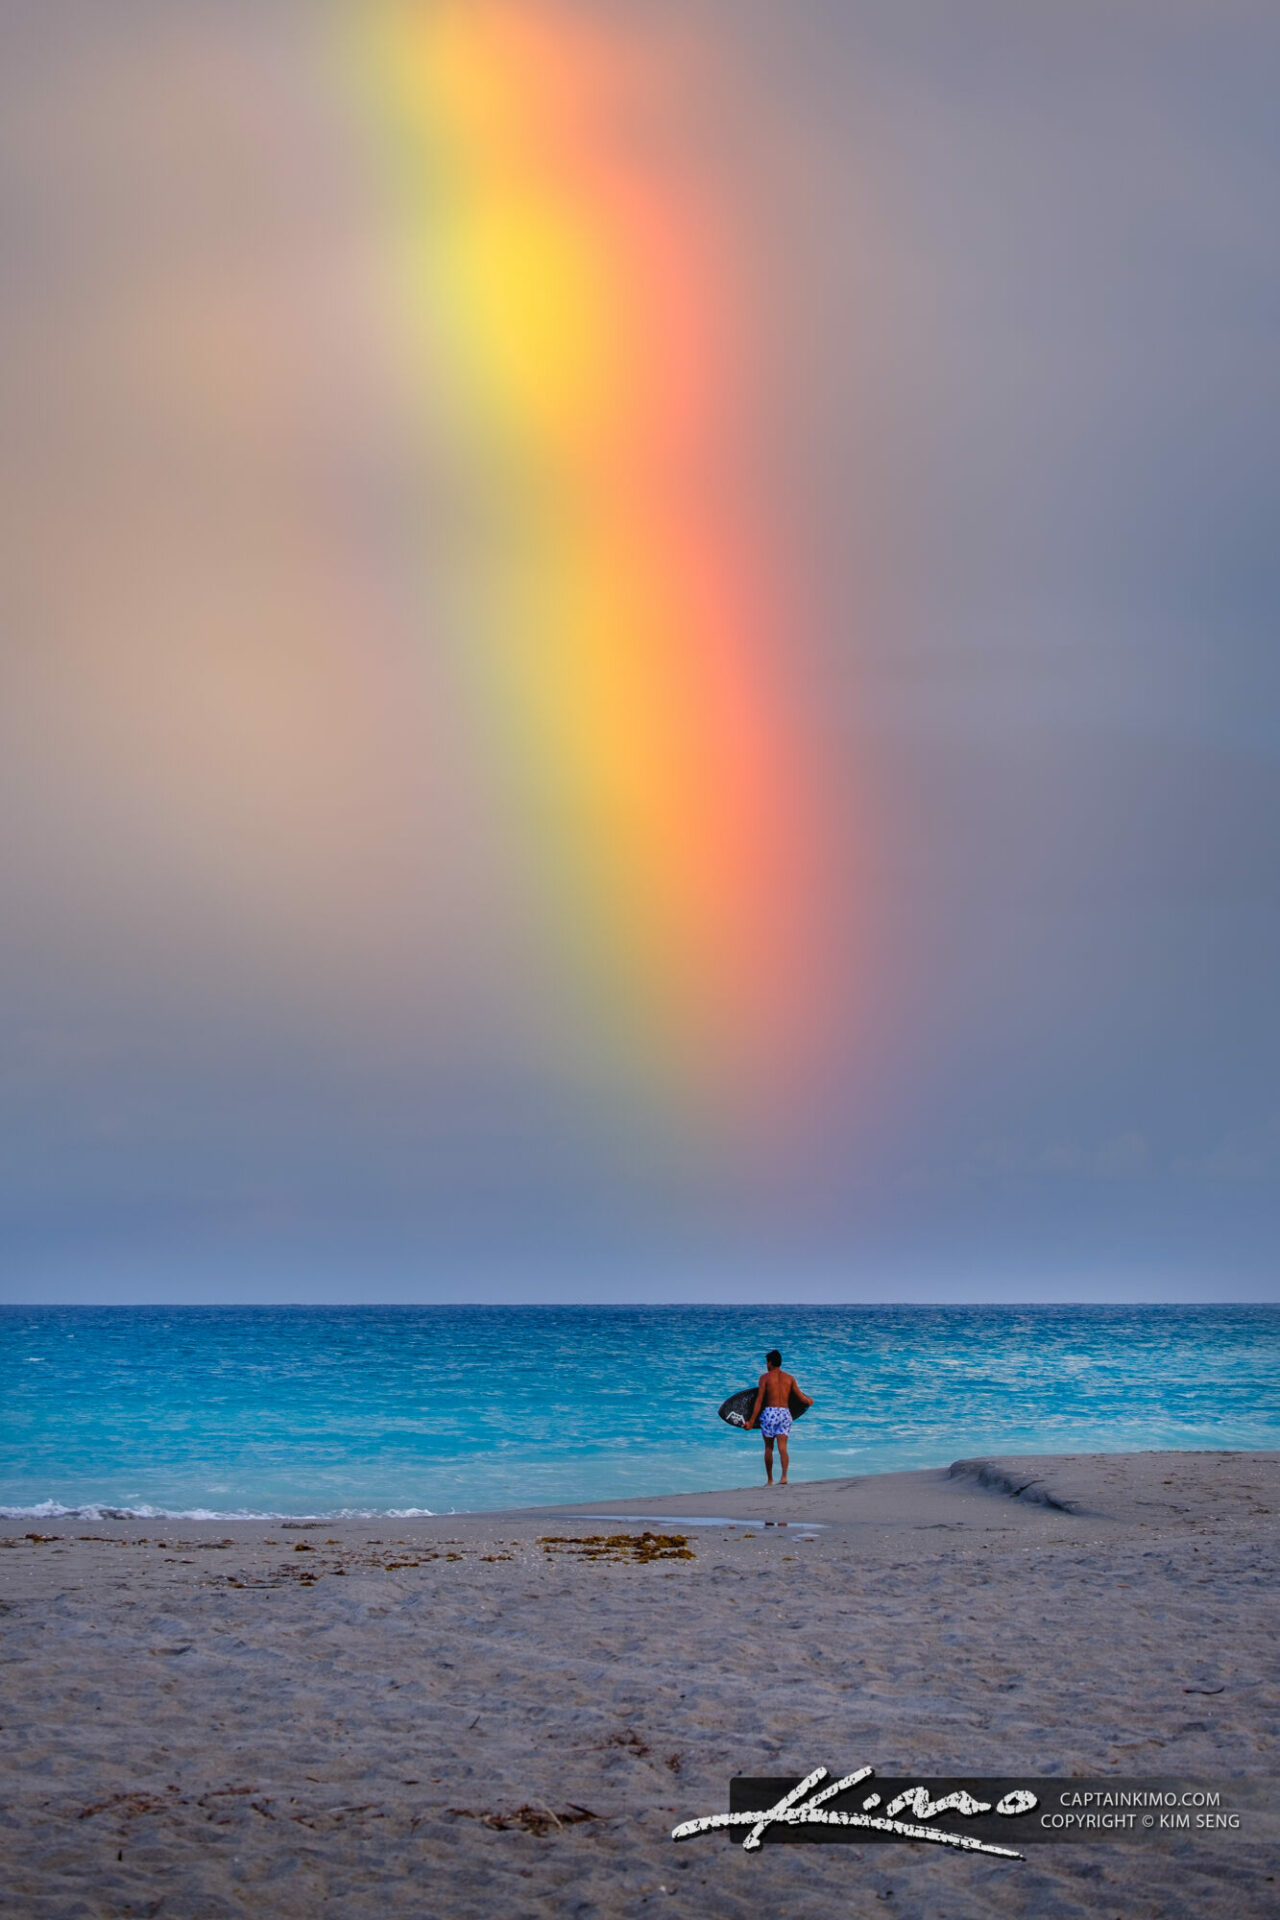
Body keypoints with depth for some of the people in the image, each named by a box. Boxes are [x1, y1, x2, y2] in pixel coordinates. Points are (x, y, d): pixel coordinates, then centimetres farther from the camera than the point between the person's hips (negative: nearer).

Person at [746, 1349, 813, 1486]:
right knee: (782, 1448, -3)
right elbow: (801, 1397, 11)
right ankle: (784, 1475, -24)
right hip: (785, 1413, 2)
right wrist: (809, 1402, 35)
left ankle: (770, 1480, 16)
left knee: (768, 1448, 11)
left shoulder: (765, 1377, 0)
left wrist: (752, 1421, -4)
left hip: (769, 1412, -2)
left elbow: (759, 1400, -5)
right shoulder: (789, 1378, 9)